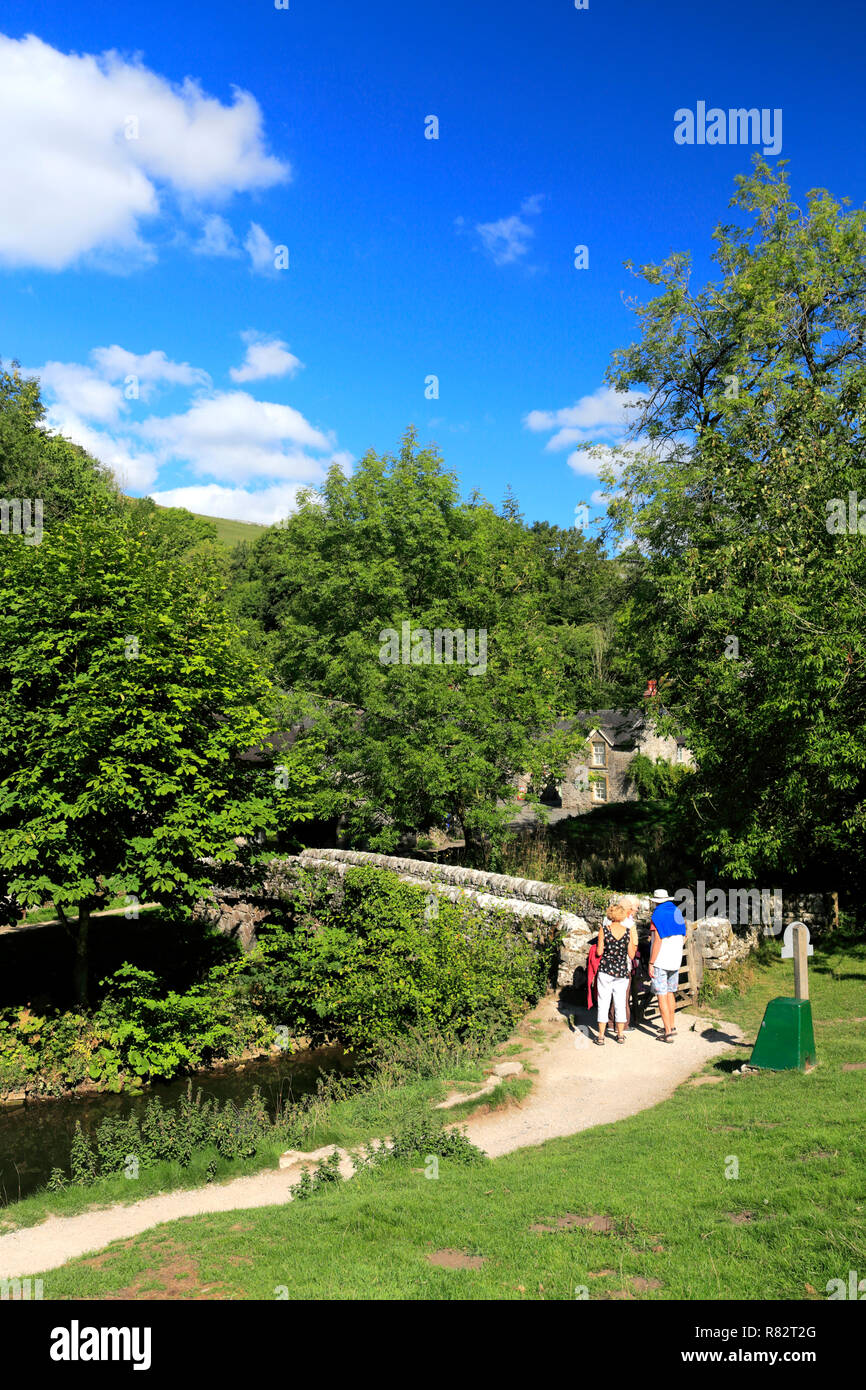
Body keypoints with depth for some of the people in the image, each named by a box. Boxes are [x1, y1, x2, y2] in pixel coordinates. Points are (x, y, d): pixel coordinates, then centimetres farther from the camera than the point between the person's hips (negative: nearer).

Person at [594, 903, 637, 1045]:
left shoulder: (604, 929, -7)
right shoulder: (628, 931, -3)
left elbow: (599, 952, -7)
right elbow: (632, 955, 1)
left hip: (606, 970, -2)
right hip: (622, 970, 2)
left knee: (603, 1003, 5)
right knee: (620, 1003, 13)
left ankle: (601, 1036, 6)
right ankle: (620, 1035, 21)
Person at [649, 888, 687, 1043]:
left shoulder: (658, 916, -14)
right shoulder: (678, 913, 8)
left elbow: (657, 941, -18)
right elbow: (683, 938, 15)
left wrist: (651, 963, -14)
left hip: (660, 962, -7)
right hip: (676, 961, 7)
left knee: (662, 995, -3)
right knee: (671, 993, 19)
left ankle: (668, 1032, -6)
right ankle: (672, 1026, 25)